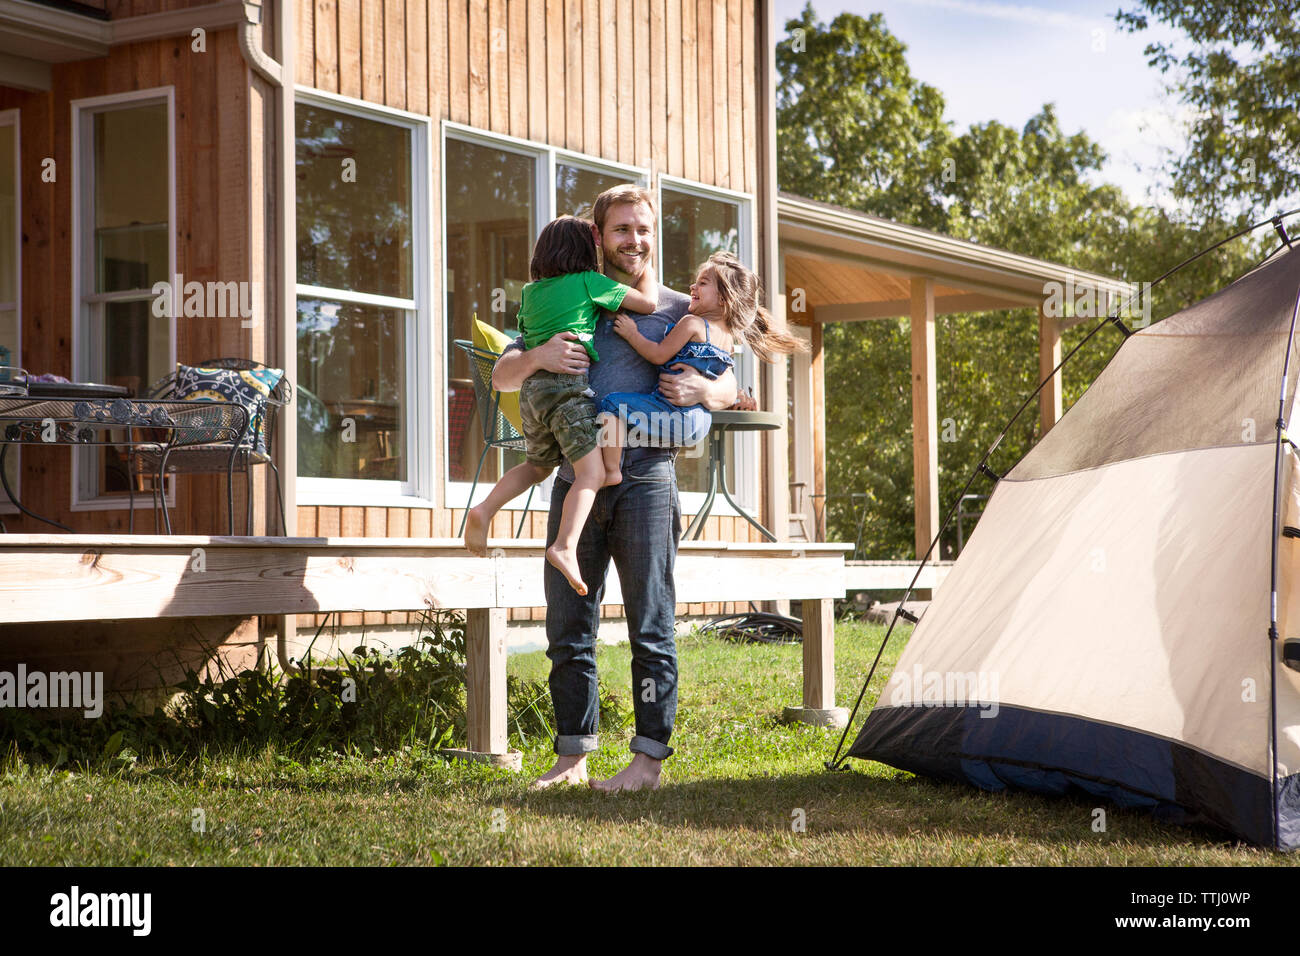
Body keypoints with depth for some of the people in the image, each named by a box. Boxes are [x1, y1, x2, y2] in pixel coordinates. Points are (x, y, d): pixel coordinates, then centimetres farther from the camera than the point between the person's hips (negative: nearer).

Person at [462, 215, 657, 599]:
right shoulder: (589, 283, 5)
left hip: (532, 387, 7)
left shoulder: (529, 293, 21)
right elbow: (649, 303, 8)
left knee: (537, 465, 26)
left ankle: (484, 509, 7)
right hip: (569, 382, -7)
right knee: (591, 470, -14)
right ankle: (565, 546, -33)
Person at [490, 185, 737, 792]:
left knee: (650, 628, -4)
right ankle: (572, 755, 13)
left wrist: (701, 392, -14)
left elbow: (728, 388, 11)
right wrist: (537, 356, -11)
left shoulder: (677, 310, 10)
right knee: (568, 627, 5)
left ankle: (648, 758, 0)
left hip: (644, 481, -3)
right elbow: (501, 377, 12)